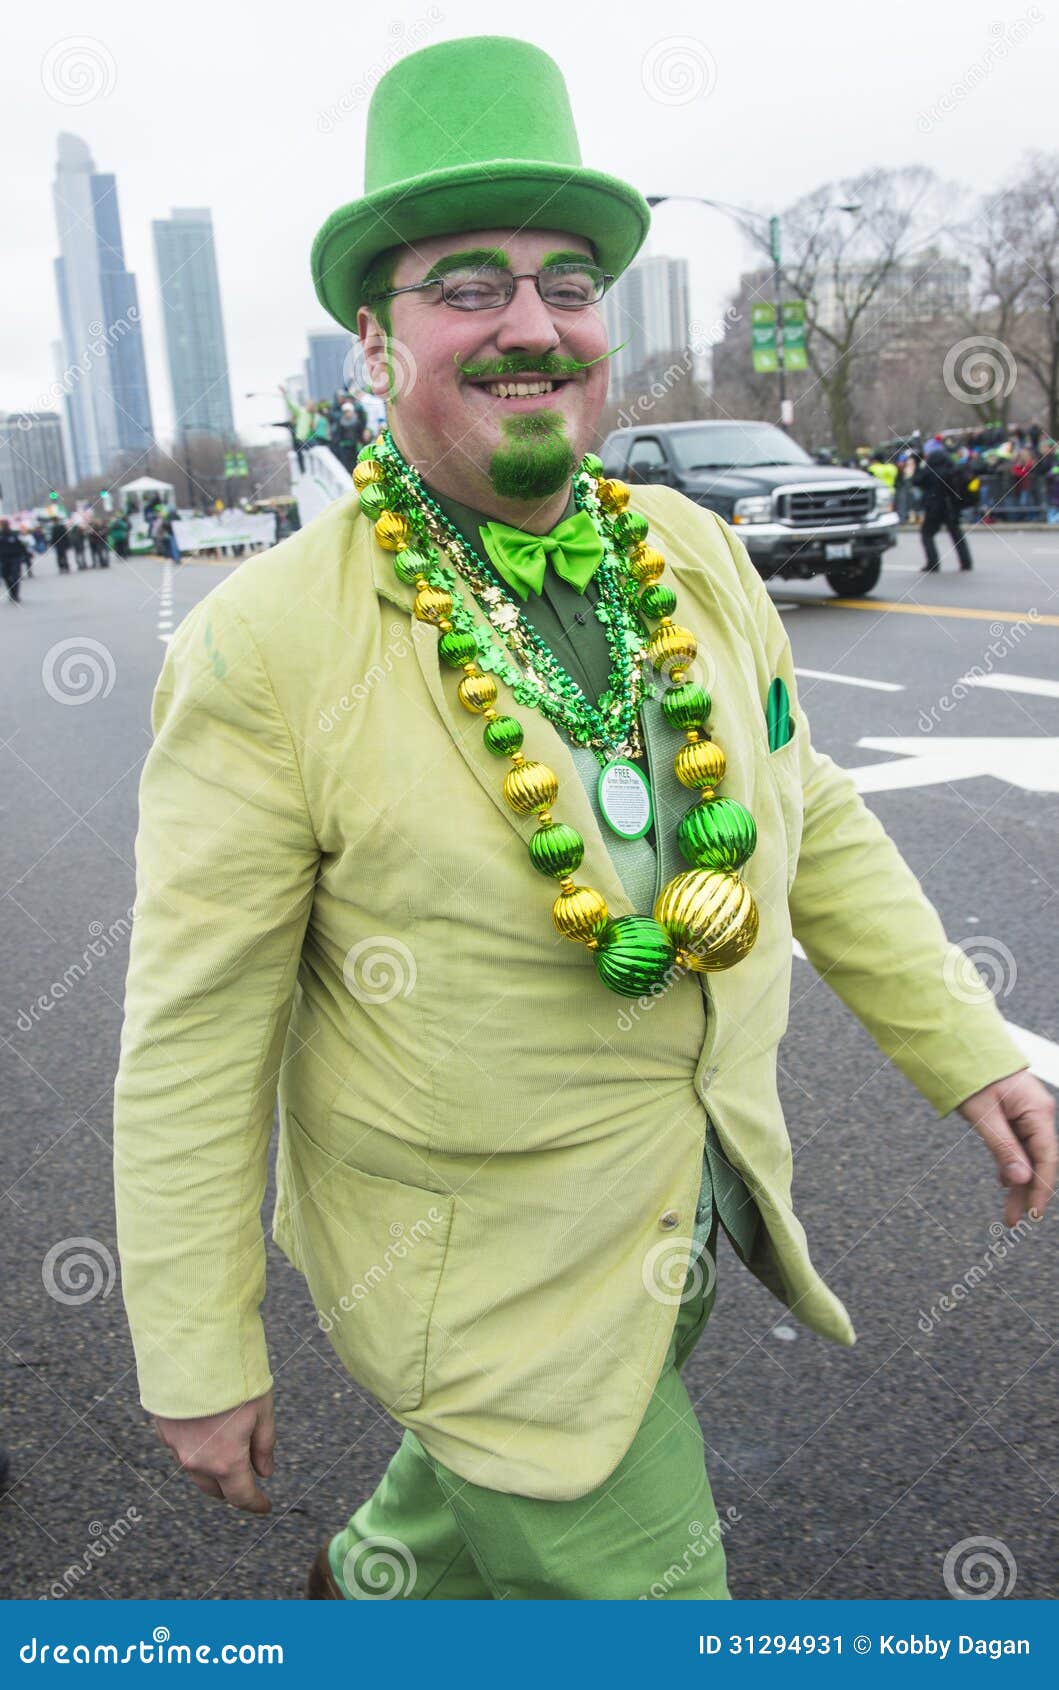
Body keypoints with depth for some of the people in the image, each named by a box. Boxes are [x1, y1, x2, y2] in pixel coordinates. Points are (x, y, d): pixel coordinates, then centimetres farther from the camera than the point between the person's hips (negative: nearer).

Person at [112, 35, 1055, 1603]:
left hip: (693, 1217, 6)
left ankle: (369, 1583, 63)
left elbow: (816, 823, 6)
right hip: (486, 1279, -6)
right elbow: (192, 1042, -17)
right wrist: (203, 1363, -11)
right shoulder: (265, 647, -22)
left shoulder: (697, 554, -4)